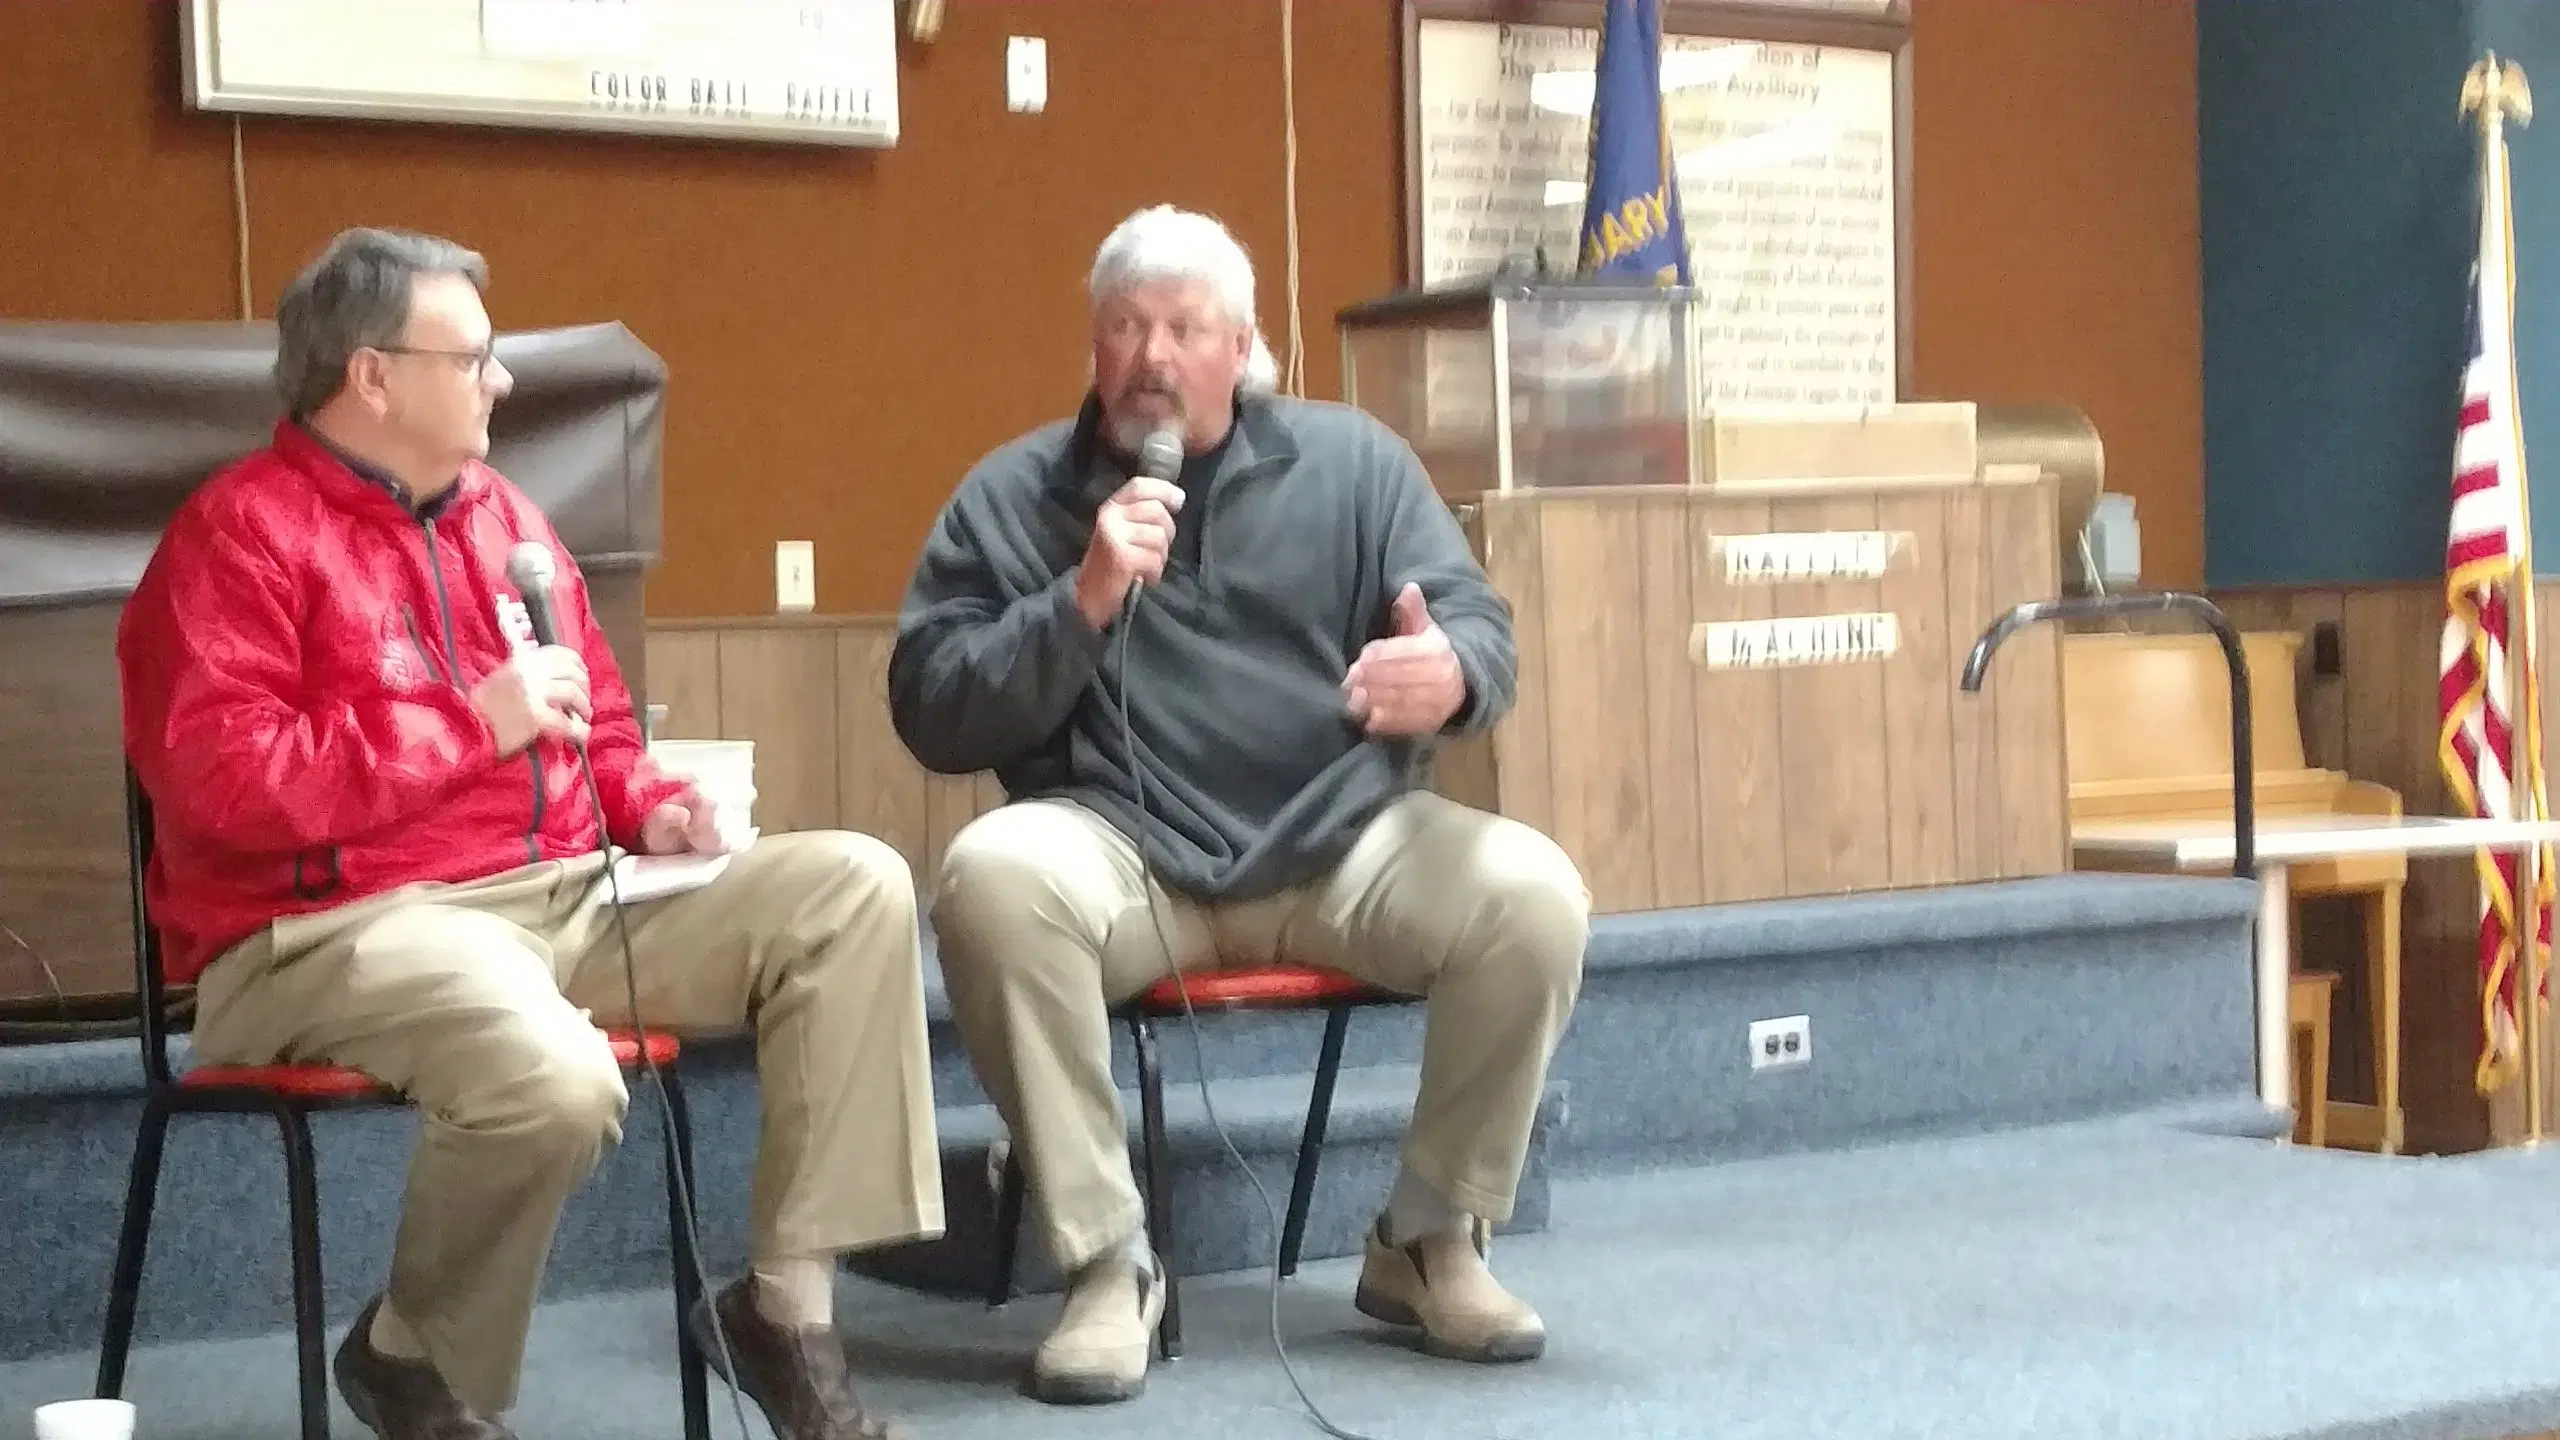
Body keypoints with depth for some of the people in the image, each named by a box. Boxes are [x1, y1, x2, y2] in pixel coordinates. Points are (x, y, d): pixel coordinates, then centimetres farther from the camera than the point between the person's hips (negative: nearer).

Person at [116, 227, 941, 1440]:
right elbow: (217, 788, -19)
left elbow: (597, 731, 30)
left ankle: (787, 1306, -8)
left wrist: (651, 807, 6)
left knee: (855, 886, -8)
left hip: (566, 897, 8)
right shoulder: (239, 536, -7)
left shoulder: (505, 518, 18)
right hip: (340, 928, -8)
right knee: (555, 1076, -39)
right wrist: (475, 722, -17)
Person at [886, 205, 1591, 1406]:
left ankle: (1430, 1242, -3)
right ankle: (1108, 1261, -21)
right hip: (1121, 851, -1)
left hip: (1337, 839, 2)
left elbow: (1480, 624, 3)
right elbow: (930, 713, -1)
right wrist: (1082, 604, -16)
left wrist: (1453, 678, -23)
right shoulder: (1010, 496, 6)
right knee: (992, 877, -34)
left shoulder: (1351, 461, 9)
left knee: (1532, 895, -24)